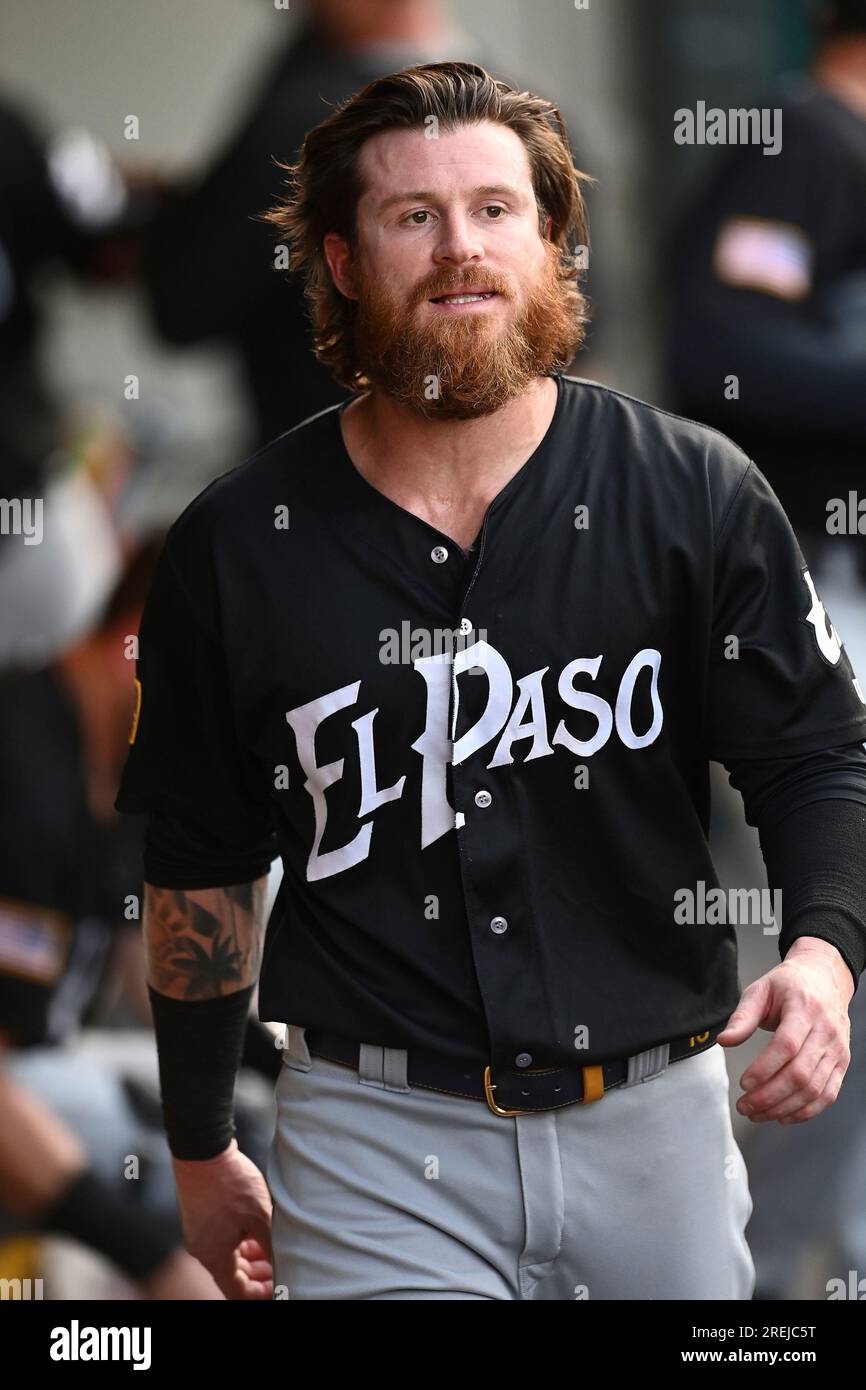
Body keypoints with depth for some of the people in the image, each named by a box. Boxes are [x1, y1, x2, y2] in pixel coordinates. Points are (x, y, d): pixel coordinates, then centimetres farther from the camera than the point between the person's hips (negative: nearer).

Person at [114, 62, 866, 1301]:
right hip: (379, 1141, -1)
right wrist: (200, 1152, 15)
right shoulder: (236, 548, 0)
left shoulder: (694, 493, -1)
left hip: (657, 1116, 1)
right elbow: (201, 868, 9)